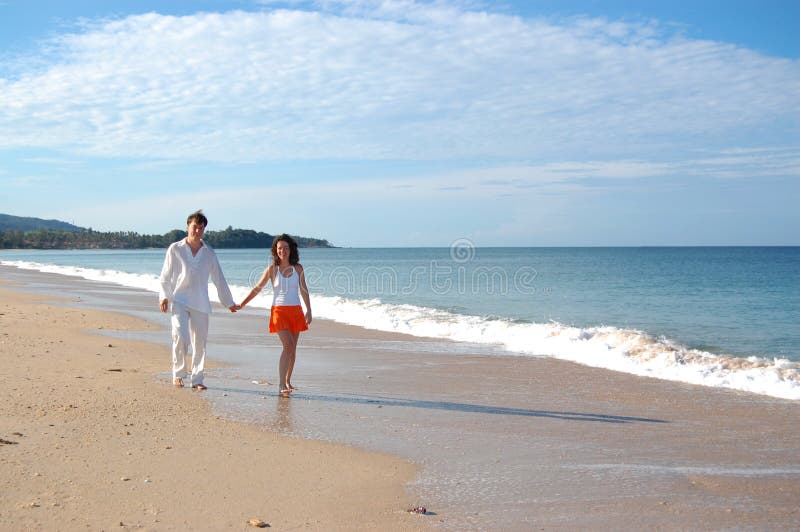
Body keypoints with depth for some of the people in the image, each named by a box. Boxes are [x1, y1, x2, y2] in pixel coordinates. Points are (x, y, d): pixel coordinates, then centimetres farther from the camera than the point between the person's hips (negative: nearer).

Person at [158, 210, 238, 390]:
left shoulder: (209, 253, 10)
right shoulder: (175, 249, 4)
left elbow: (219, 279, 17)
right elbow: (165, 276, 6)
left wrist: (229, 302, 19)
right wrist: (163, 297, -7)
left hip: (200, 304, 3)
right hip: (179, 301, -2)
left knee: (200, 341, 2)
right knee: (180, 337, -17)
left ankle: (197, 379, 11)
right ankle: (178, 374, 0)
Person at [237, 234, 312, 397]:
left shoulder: (298, 268, 5)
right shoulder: (272, 269, -1)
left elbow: (304, 291, 12)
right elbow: (257, 288, 5)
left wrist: (309, 310, 9)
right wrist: (242, 304, 4)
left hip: (296, 311, 3)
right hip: (279, 311, -3)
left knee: (292, 348, 7)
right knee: (288, 346, -18)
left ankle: (288, 381, 23)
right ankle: (282, 385, -19)